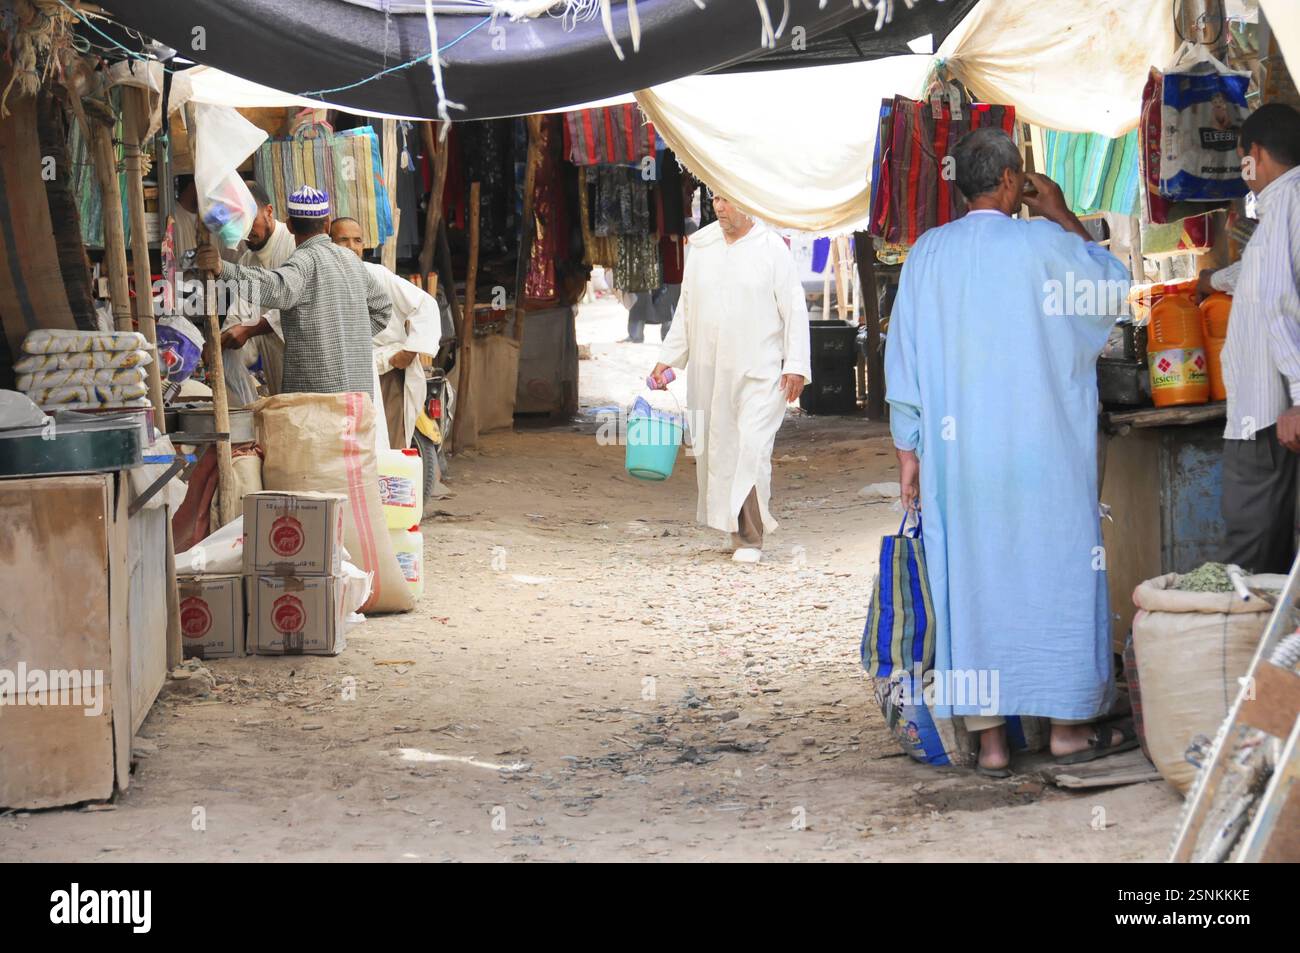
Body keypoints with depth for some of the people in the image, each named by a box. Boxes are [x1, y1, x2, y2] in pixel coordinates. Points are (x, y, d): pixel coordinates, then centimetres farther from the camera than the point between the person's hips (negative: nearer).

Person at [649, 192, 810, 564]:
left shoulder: (772, 248, -2)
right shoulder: (701, 248, 11)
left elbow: (794, 309, -2)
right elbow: (685, 311, 17)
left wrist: (796, 365, -8)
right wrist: (667, 359, 12)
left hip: (759, 372, -5)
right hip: (708, 372, 5)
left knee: (752, 448, -13)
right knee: (716, 451, 4)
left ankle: (749, 538, -9)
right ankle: (738, 529, 17)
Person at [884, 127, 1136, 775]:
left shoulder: (927, 254, 2)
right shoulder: (1047, 244, -7)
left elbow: (904, 359, 4)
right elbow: (1115, 288, 12)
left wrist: (909, 451, 9)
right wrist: (1064, 217, 15)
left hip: (957, 451, 3)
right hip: (1042, 452, -3)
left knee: (971, 581, 5)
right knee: (1056, 574, 6)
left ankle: (989, 737, 6)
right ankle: (1068, 725, 11)